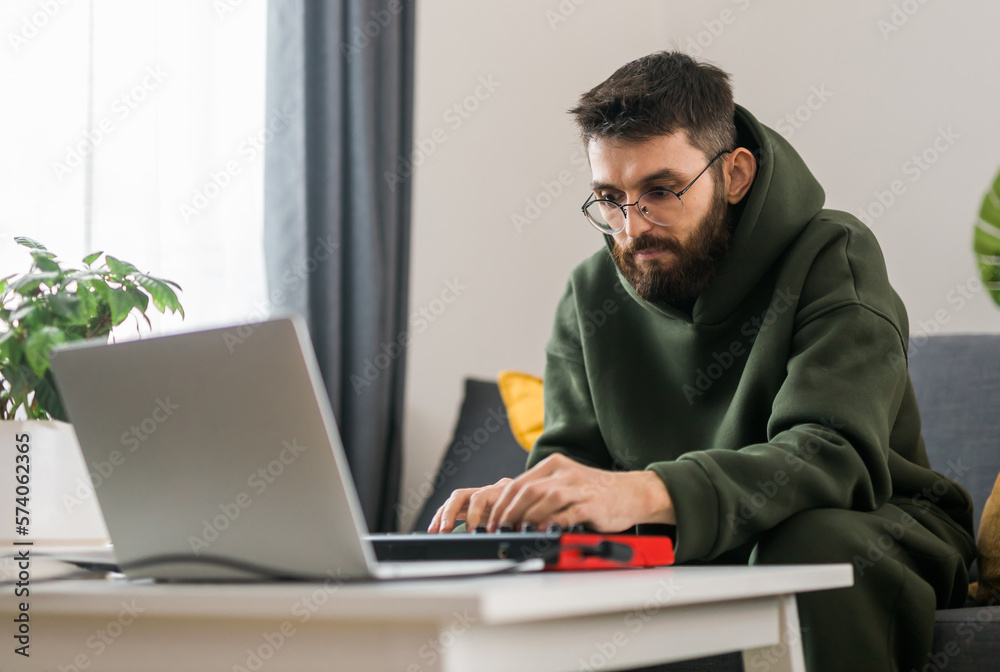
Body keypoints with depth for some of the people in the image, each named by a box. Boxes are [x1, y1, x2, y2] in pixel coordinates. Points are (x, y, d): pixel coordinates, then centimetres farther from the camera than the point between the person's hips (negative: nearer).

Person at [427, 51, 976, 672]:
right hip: (681, 562, 3)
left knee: (809, 545, -37)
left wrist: (643, 494, -46)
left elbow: (832, 455, -29)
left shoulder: (832, 255, -14)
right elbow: (573, 452, 1)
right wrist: (512, 505, -26)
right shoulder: (592, 294, 3)